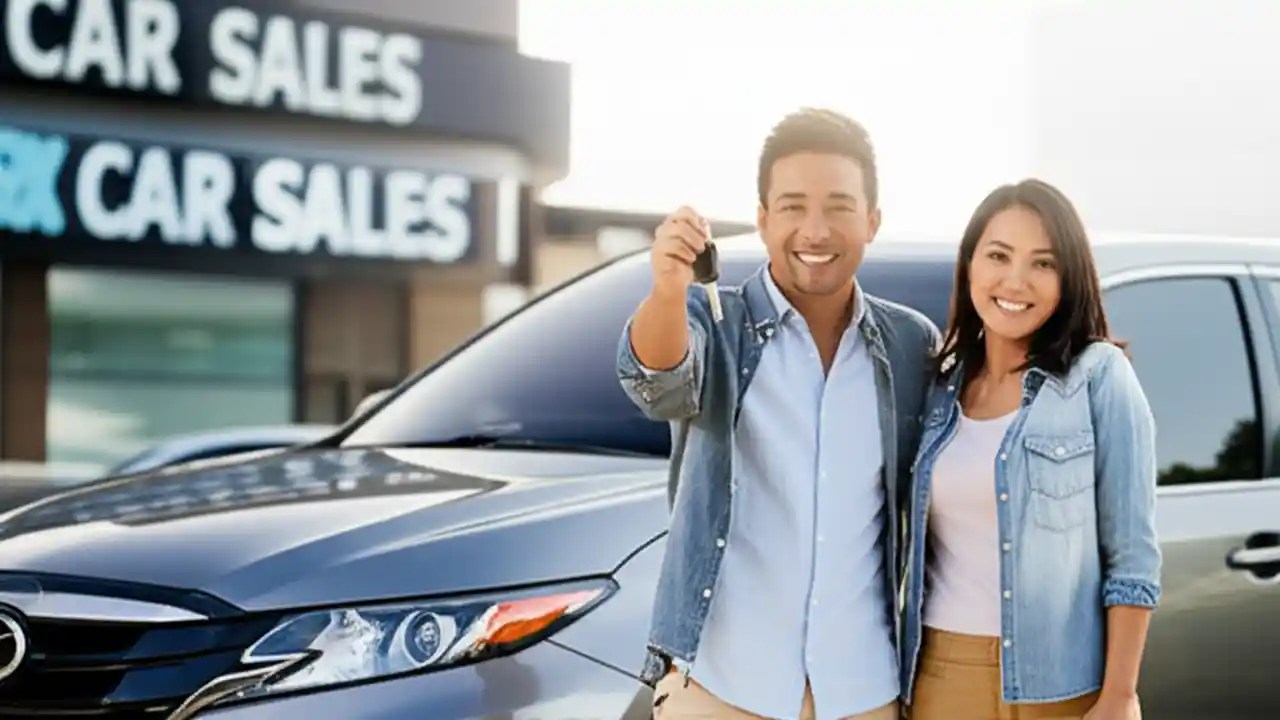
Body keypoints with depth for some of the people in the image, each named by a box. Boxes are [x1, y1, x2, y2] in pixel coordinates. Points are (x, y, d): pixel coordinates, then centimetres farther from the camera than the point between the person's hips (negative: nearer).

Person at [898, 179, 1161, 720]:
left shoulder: (1101, 376, -6)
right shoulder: (940, 385, 6)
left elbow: (1133, 557, -8)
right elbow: (917, 545, 11)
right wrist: (900, 673, 8)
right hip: (939, 676, 4)